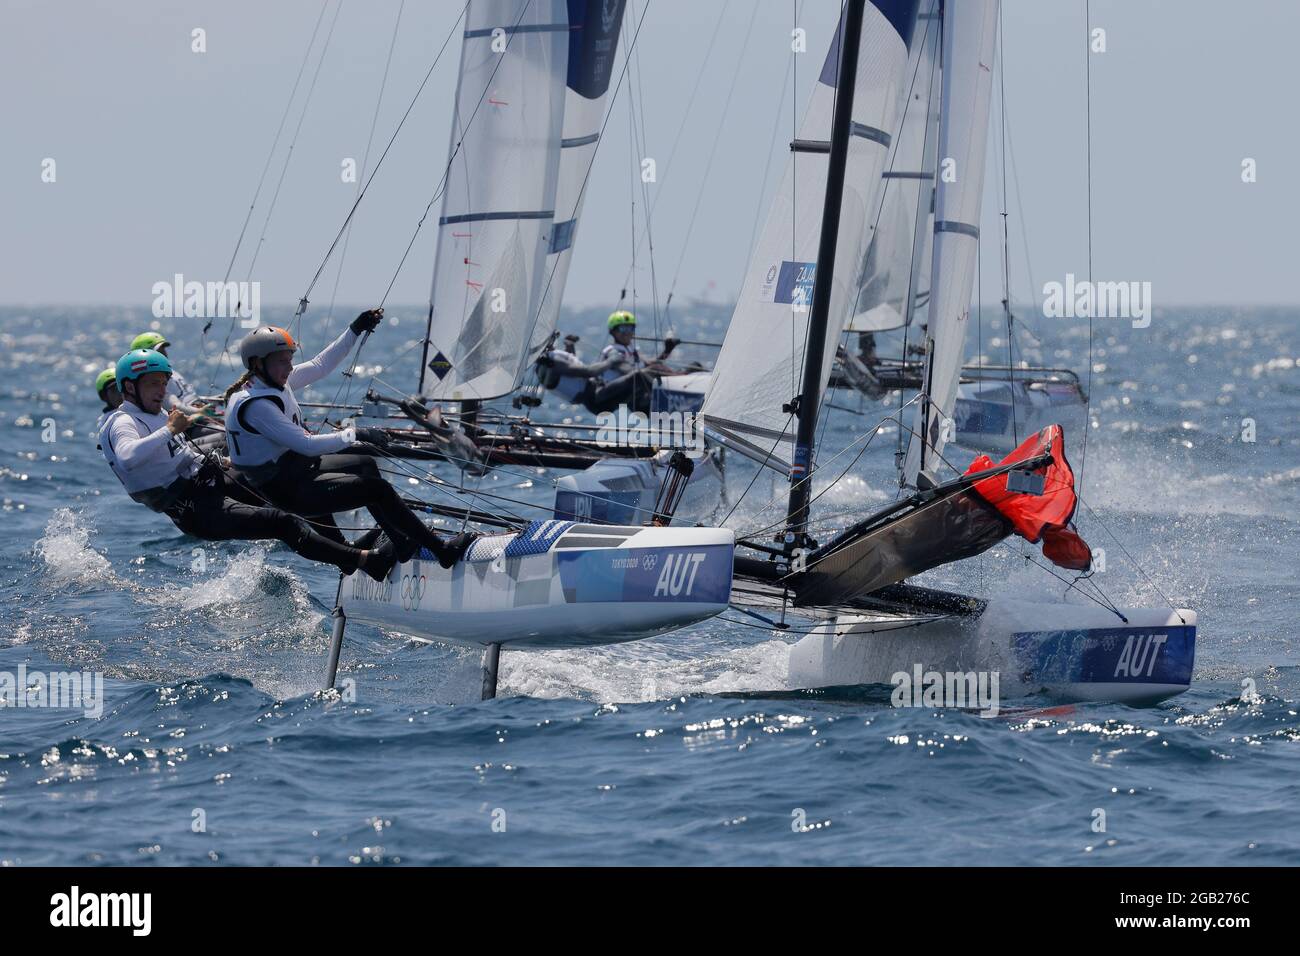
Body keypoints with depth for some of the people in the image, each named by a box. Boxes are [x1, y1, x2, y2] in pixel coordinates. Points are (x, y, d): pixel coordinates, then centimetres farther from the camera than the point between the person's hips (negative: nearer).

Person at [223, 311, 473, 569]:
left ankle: (401, 543, 29)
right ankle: (442, 550, -8)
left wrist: (355, 330, 9)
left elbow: (320, 366, 13)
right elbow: (307, 445, -29)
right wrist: (355, 435, -21)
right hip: (284, 489, -11)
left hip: (295, 465, 11)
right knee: (377, 489, -13)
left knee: (366, 465, 24)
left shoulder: (271, 380, 1)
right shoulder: (254, 405, -27)